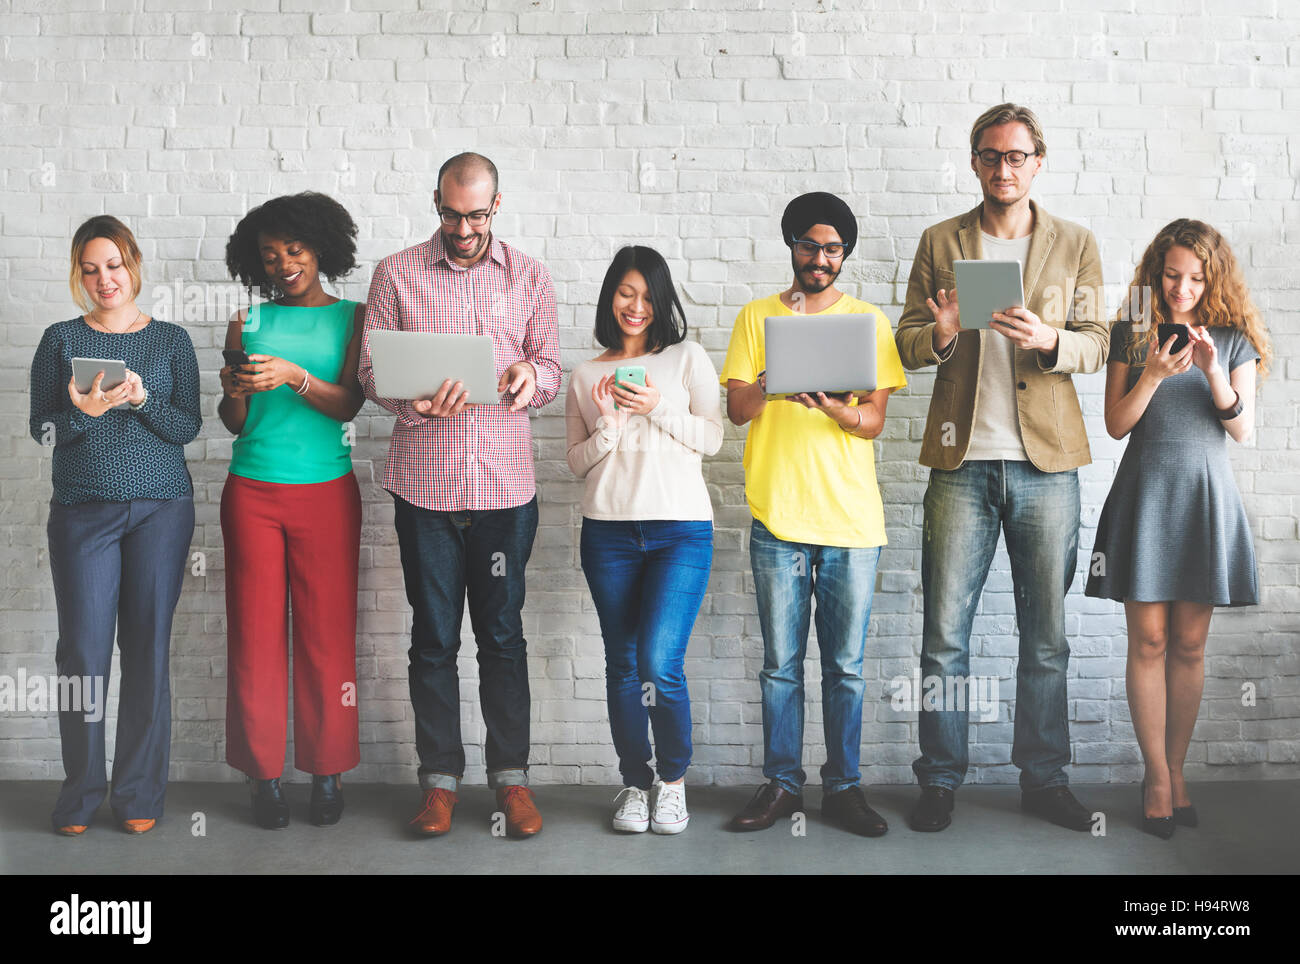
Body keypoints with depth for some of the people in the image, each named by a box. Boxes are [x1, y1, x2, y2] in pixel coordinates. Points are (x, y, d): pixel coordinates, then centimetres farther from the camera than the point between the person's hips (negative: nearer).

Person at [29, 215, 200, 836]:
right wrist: (84, 411, -16)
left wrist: (142, 399, -15)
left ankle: (140, 794, 11)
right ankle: (81, 793, 13)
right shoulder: (60, 340, 8)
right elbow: (42, 429, 4)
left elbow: (188, 427, 2)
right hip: (82, 510, 0)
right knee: (83, 649, -2)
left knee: (148, 649, 1)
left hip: (161, 507, 0)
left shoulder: (171, 340, 8)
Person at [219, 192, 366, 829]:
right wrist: (235, 391, -11)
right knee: (256, 634, 2)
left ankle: (327, 772, 12)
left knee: (327, 635, 0)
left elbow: (348, 403, -6)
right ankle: (264, 774, 13)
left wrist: (293, 376, -22)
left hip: (326, 491, -1)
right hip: (252, 491, 2)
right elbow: (233, 422, 10)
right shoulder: (249, 321, 11)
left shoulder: (352, 317, 7)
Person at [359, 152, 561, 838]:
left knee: (502, 633, 6)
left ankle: (511, 775, 18)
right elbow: (370, 371, 4)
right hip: (424, 481, 0)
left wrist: (530, 377, -15)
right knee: (433, 635, 6)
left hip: (505, 481, 0)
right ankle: (440, 777, 17)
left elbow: (550, 368, 9)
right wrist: (414, 402, -17)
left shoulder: (527, 276, 9)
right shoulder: (397, 274, 6)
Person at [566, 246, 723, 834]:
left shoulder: (687, 358, 7)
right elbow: (577, 462, 10)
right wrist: (609, 426, -8)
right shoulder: (586, 376, 12)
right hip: (608, 531, 3)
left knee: (660, 663, -11)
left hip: (681, 529, -2)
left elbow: (711, 437, 2)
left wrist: (658, 408, -11)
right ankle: (635, 783, 22)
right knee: (623, 665, 6)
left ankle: (673, 779, 11)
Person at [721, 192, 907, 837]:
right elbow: (737, 409, 0)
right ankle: (781, 784, 17)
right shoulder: (757, 318, 9)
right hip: (777, 516, 0)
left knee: (846, 665, 6)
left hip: (851, 518, 0)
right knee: (781, 663, 6)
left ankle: (843, 786, 17)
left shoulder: (868, 321, 8)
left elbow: (874, 420, 1)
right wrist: (773, 380, -20)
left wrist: (828, 404, -20)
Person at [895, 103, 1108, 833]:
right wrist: (940, 335, -16)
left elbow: (1096, 343, 5)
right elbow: (908, 343, 7)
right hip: (963, 460, 0)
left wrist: (1049, 339, -17)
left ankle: (1046, 780, 20)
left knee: (1046, 637, 8)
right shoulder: (940, 243, 9)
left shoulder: (1076, 244, 10)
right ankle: (941, 781, 13)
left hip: (1046, 461, 1)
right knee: (944, 635, 1)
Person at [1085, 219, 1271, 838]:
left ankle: (1175, 769, 18)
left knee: (1189, 644, 5)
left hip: (1205, 494, 1)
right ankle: (1158, 775, 9)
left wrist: (1214, 372, -15)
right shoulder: (1131, 333, 3)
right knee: (1148, 641, -1)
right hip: (1145, 491, -1)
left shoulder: (1233, 339, 7)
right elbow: (1116, 425, -1)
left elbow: (1244, 430, 0)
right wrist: (1154, 374, -16)